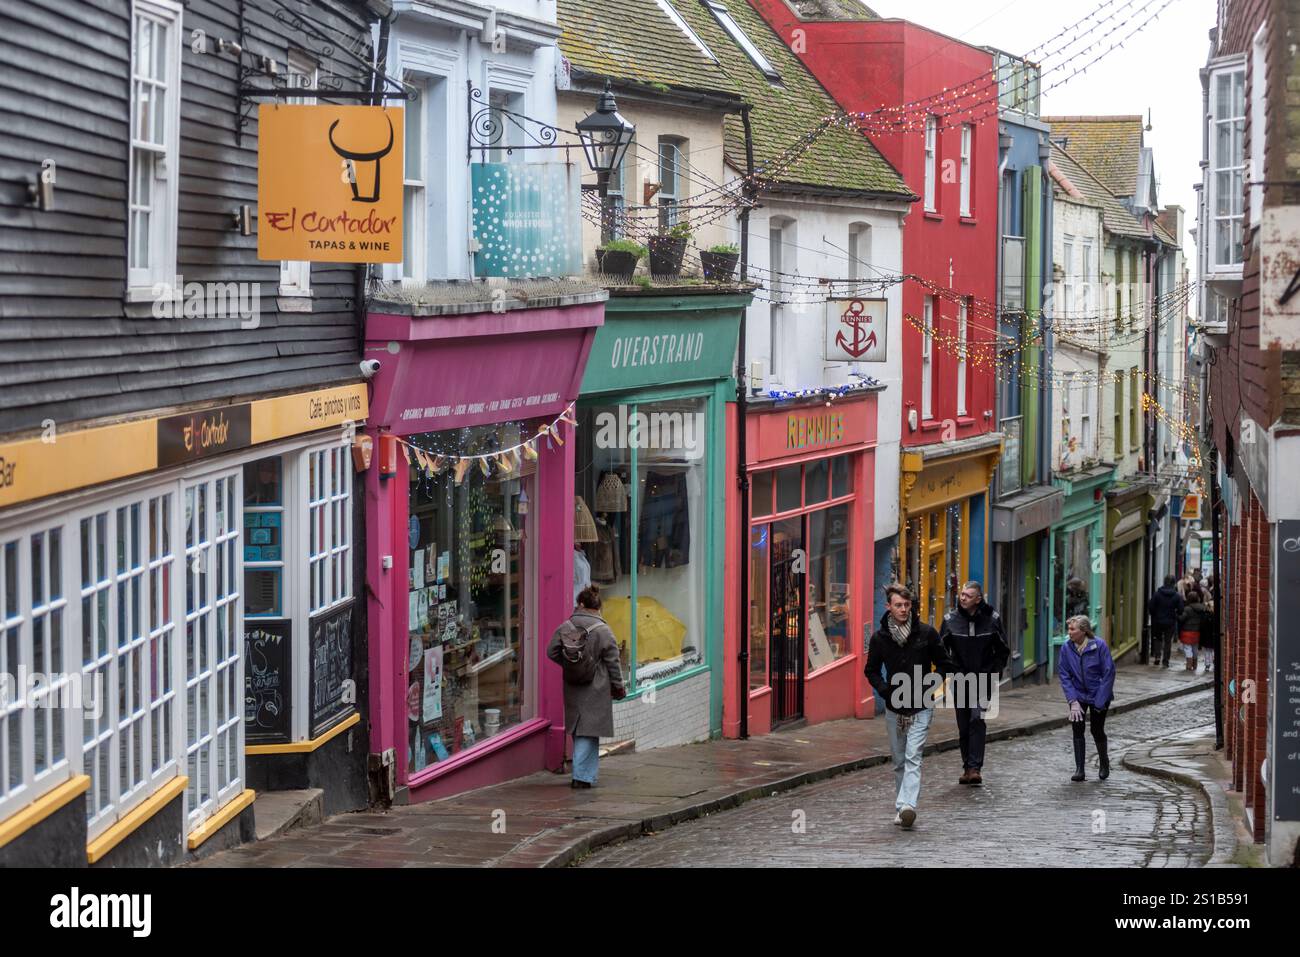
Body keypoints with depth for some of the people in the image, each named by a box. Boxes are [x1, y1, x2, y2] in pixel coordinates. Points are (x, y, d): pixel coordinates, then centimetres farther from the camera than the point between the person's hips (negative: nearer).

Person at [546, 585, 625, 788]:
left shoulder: (564, 628, -2)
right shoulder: (603, 631, -11)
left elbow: (552, 652, 3)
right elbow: (612, 663, -6)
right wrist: (619, 687, 5)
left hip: (572, 688, 4)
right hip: (596, 691, -4)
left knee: (579, 732, 14)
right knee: (589, 733, 0)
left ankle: (583, 774, 21)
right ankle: (582, 776, -4)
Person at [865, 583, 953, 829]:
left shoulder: (926, 633, -3)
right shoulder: (880, 637, 2)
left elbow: (944, 665, 6)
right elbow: (871, 670, 13)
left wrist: (930, 686, -8)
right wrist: (884, 690, -4)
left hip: (921, 707, -3)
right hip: (894, 708, 3)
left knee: (913, 758, -15)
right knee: (899, 761, 10)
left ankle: (906, 806, -26)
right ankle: (902, 807, 20)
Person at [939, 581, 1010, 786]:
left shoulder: (992, 619, -2)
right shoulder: (950, 619, -1)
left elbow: (1003, 651, 7)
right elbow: (941, 650, 8)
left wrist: (994, 673, -1)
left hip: (983, 680, -2)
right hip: (960, 681, 2)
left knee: (977, 720, -17)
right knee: (963, 726, 6)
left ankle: (975, 768, -19)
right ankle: (968, 767, 16)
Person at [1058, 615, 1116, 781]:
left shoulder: (1100, 646, -18)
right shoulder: (1067, 648, -9)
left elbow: (1109, 673, -15)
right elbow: (1064, 675, -6)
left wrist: (1099, 702, -18)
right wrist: (1073, 701, -15)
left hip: (1098, 694, -2)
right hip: (1078, 694, 2)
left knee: (1097, 730, 4)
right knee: (1077, 729, -7)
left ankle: (1104, 762, 31)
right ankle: (1079, 769, -2)